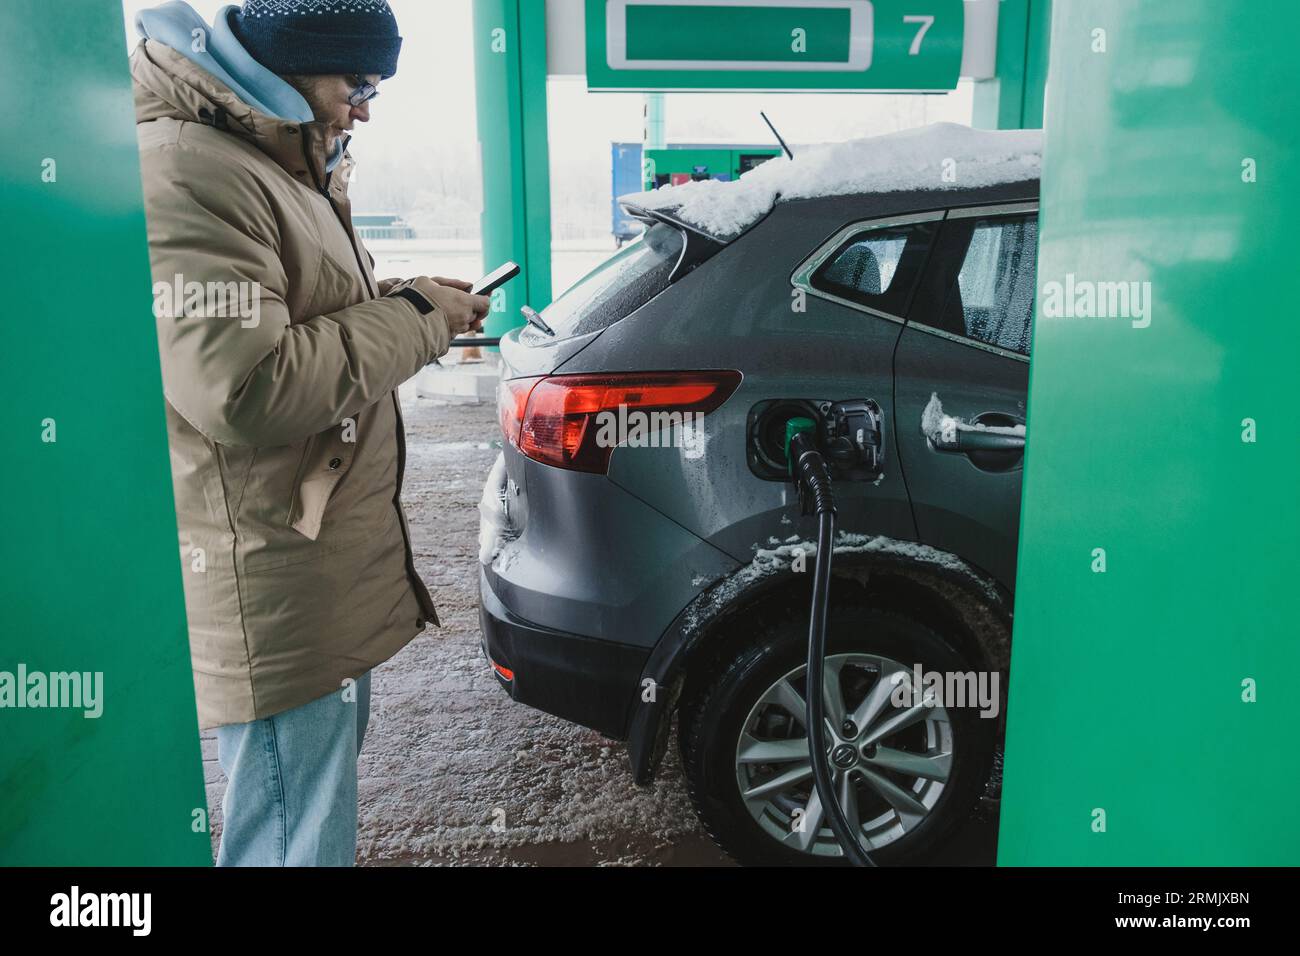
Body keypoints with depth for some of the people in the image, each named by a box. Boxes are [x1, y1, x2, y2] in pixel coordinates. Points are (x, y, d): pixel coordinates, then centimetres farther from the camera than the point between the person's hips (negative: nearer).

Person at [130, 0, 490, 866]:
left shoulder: (279, 163, 15)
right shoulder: (186, 178, -20)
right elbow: (243, 389, -29)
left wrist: (412, 304, 6)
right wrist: (410, 317, -18)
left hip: (326, 568, 11)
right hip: (273, 596, -11)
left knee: (327, 797, 26)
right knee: (300, 839, 2)